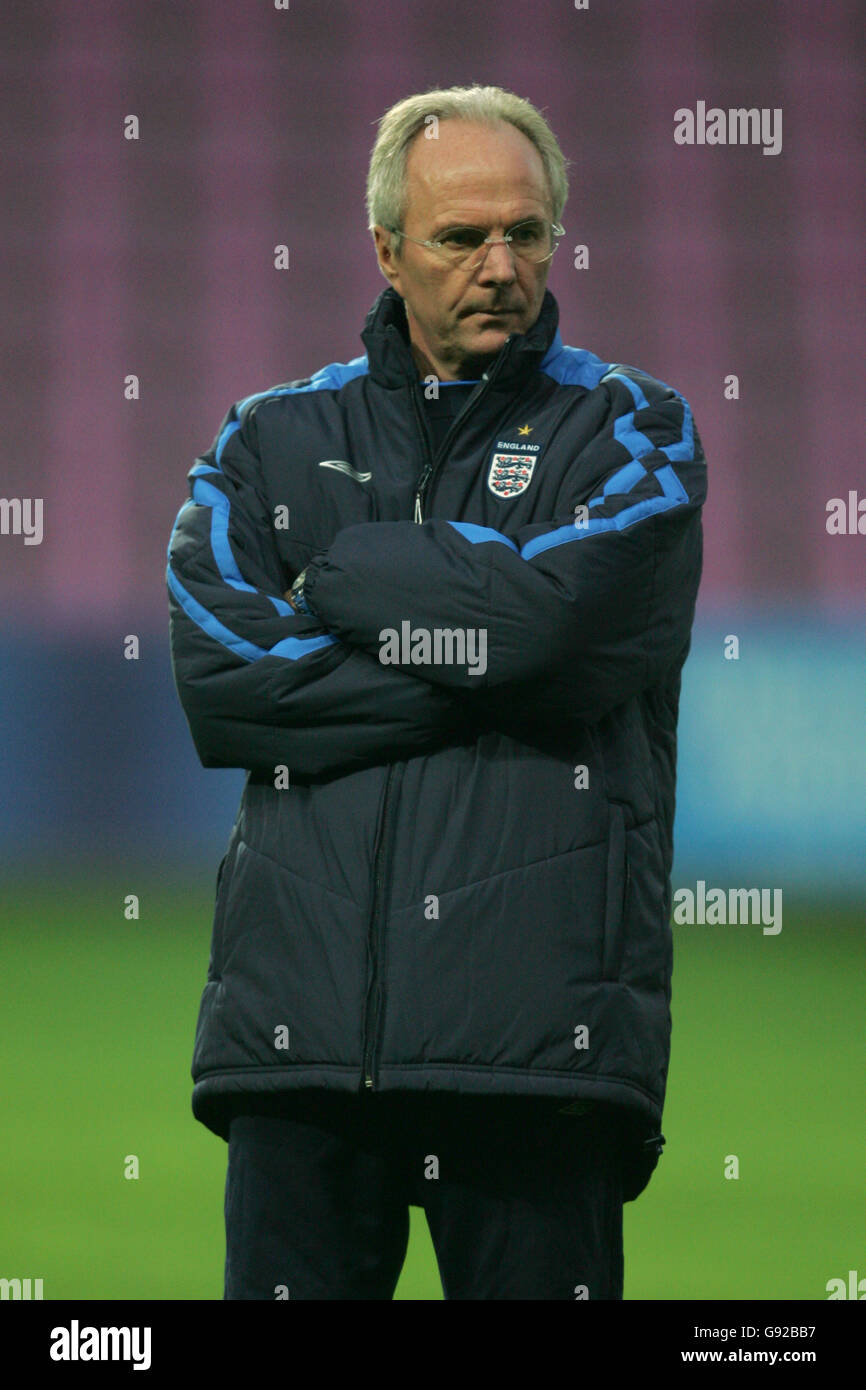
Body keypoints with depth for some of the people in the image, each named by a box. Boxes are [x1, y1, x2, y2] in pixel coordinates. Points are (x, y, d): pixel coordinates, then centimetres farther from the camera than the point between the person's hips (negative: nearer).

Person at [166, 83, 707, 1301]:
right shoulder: (272, 440, 17)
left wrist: (347, 574, 3)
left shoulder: (632, 431, 11)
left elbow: (551, 617, -10)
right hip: (303, 1010, 2)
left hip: (538, 1031, -2)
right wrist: (476, 656, -6)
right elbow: (219, 679, -1)